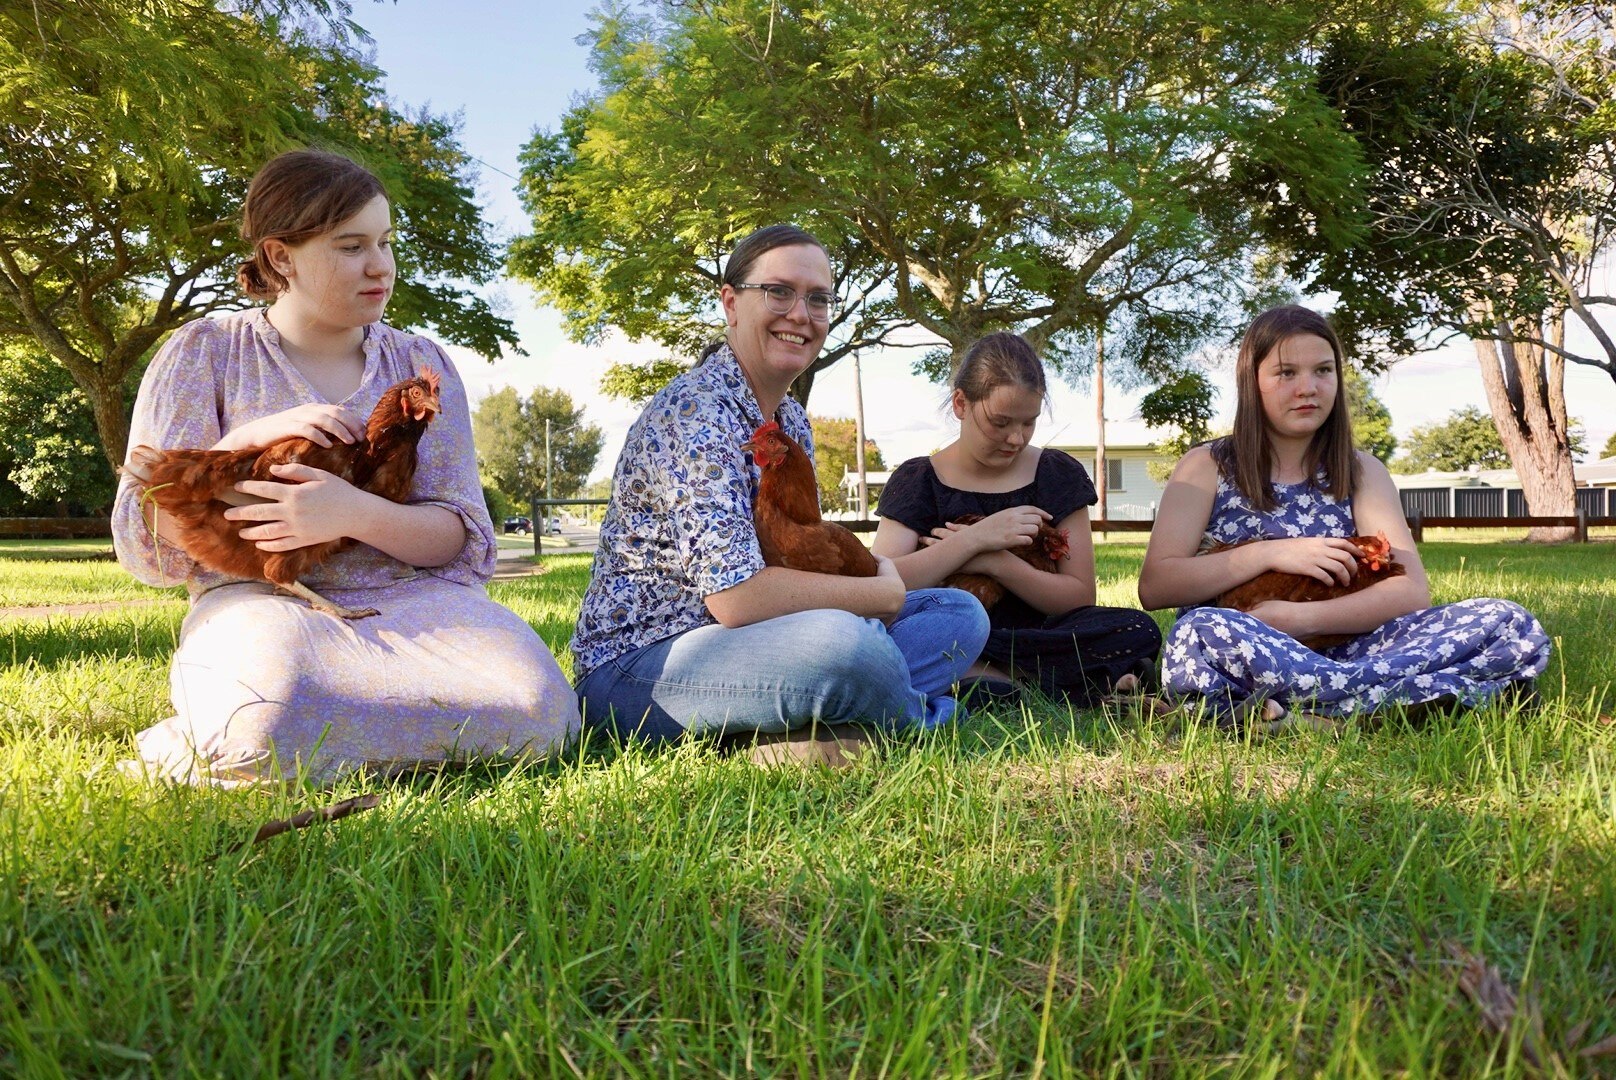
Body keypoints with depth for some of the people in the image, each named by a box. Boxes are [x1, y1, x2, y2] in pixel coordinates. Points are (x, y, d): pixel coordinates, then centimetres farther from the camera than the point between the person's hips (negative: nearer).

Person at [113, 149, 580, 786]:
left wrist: (354, 513, -18)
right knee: (269, 732, -39)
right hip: (263, 602, -2)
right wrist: (254, 437, -13)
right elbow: (143, 542, 2)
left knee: (536, 707, -28)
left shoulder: (421, 365, 11)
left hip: (408, 599, 3)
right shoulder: (205, 353, 7)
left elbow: (462, 539, 3)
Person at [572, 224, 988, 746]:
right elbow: (735, 596, -28)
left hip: (740, 641, 9)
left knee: (960, 613, 5)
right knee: (839, 640, -37)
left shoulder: (792, 421, 10)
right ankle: (922, 713, -3)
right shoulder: (695, 411, -19)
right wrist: (882, 593, -14)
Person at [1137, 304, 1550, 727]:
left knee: (1512, 626, -17)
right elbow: (1154, 586, -5)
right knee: (1200, 633, -39)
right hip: (1237, 660, -3)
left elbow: (1411, 592, 0)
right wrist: (1269, 554, -13)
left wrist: (1302, 617, -16)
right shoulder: (1207, 467, 6)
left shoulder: (1361, 473, 13)